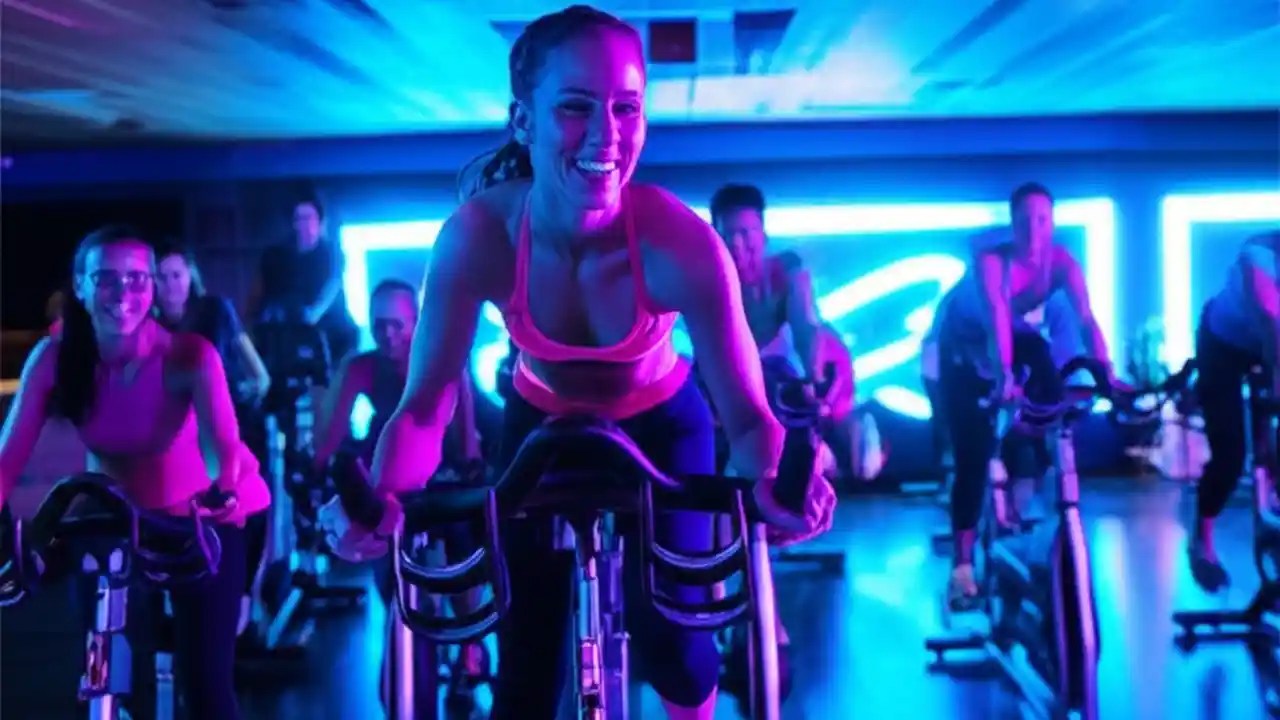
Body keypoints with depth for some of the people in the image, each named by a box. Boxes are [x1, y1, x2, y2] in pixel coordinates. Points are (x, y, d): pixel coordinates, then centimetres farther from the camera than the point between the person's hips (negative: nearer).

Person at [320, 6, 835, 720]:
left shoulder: (681, 243, -35)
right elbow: (426, 403, -28)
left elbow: (748, 415, -31)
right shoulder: (477, 236, -32)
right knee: (528, 655, 0)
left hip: (660, 426, -1)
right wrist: (381, 499, -48)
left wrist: (772, 482, -54)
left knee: (670, 634, -3)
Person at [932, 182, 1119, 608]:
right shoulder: (991, 258, -35)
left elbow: (1086, 319, -35)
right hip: (963, 339, -4)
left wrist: (1106, 373, -49)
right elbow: (995, 314, -48)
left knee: (1050, 399, -27)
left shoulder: (1061, 262, -25)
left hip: (1016, 333, 4)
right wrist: (1004, 375, -61)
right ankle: (962, 567, -6)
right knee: (972, 456, -10)